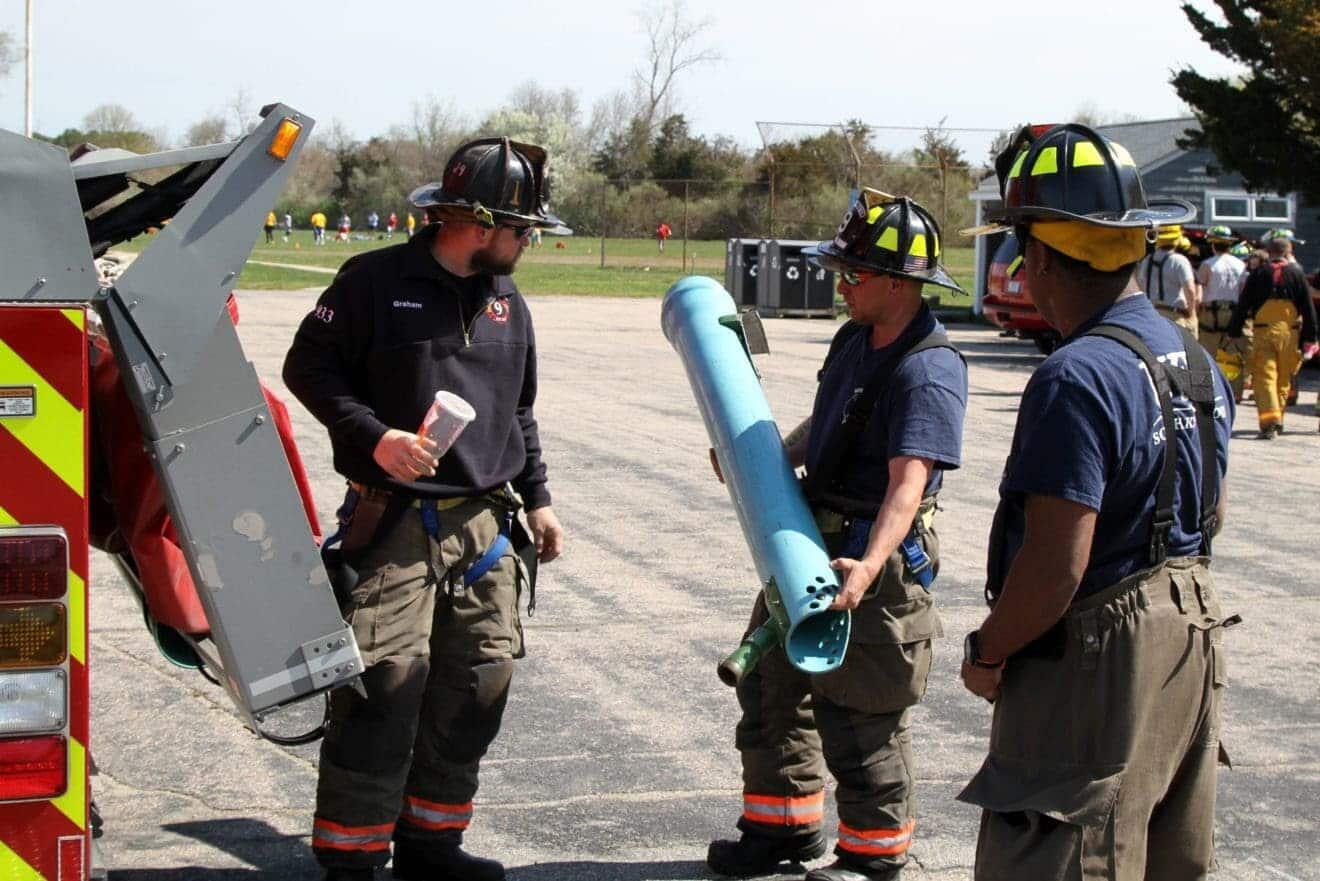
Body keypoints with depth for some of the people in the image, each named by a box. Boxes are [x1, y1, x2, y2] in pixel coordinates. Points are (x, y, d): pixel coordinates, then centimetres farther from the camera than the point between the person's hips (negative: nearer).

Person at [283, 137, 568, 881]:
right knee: (384, 688, -10)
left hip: (484, 526, 7)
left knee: (478, 687, 7)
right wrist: (374, 437, -16)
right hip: (395, 524, -6)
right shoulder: (376, 282, -6)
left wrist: (537, 497, 17)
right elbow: (309, 367, -5)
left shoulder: (508, 303, 14)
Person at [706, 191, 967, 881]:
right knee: (771, 688, 19)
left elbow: (908, 483, -32)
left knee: (859, 720, 1)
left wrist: (869, 565, -43)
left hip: (875, 564, -10)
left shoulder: (929, 372, -22)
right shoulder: (853, 340, 7)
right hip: (809, 549, 10)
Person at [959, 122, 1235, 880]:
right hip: (1194, 628, 10)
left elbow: (1057, 565, -25)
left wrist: (987, 654, -10)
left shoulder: (1078, 379, -23)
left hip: (1097, 661, -10)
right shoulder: (1196, 360, 7)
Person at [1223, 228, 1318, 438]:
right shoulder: (1297, 274, 0)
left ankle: (1269, 421, -21)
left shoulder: (1258, 273, -2)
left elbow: (1242, 305, -1)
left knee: (1264, 376, -5)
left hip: (1263, 332, -2)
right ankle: (1278, 420, 23)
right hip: (1289, 332, 2)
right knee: (1283, 379, 14)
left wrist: (1234, 333, 5)